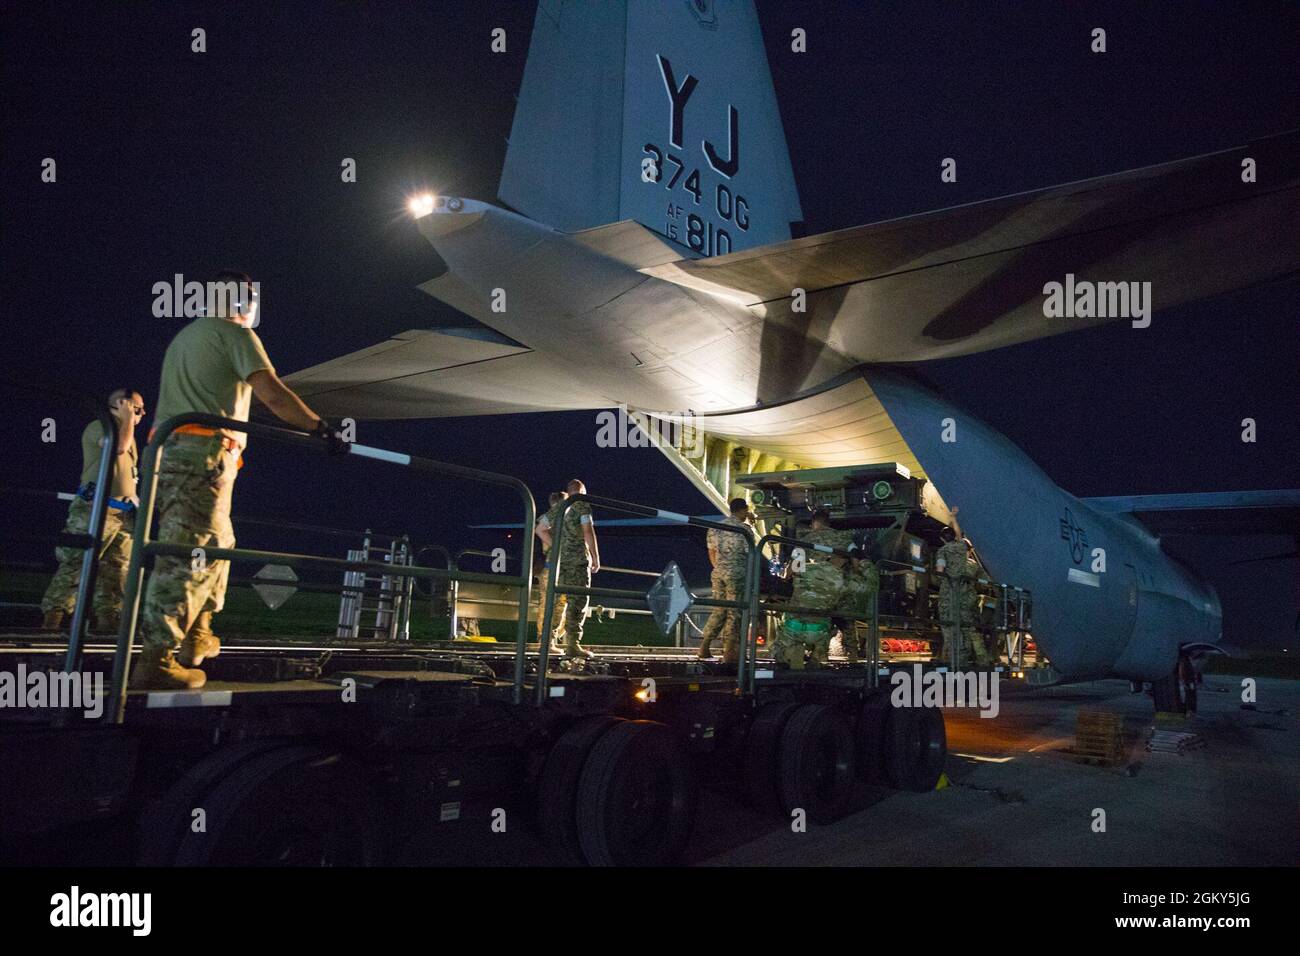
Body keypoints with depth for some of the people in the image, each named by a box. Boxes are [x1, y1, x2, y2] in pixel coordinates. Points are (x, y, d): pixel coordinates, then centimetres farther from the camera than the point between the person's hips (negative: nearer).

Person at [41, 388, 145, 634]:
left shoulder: (128, 434, 25)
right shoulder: (98, 426, 0)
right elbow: (118, 446, -21)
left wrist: (135, 500, 20)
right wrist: (127, 418, -7)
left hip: (124, 513, 8)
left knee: (116, 569, 2)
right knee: (76, 563, -9)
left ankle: (106, 619, 3)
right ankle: (53, 617, -6)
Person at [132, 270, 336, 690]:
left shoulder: (183, 337, 26)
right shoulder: (235, 333, -1)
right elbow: (272, 393, -13)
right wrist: (321, 428, -10)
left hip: (166, 451, 9)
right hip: (204, 455, -9)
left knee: (218, 543, 19)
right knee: (189, 556, -9)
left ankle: (196, 636, 24)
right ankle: (156, 660, -10)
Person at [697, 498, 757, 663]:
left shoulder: (715, 528, 10)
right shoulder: (745, 529, -7)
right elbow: (749, 554, -5)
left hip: (718, 574, 6)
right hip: (736, 575, -6)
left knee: (719, 610, 15)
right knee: (734, 612, 1)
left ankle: (704, 645, 12)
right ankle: (729, 653, 5)